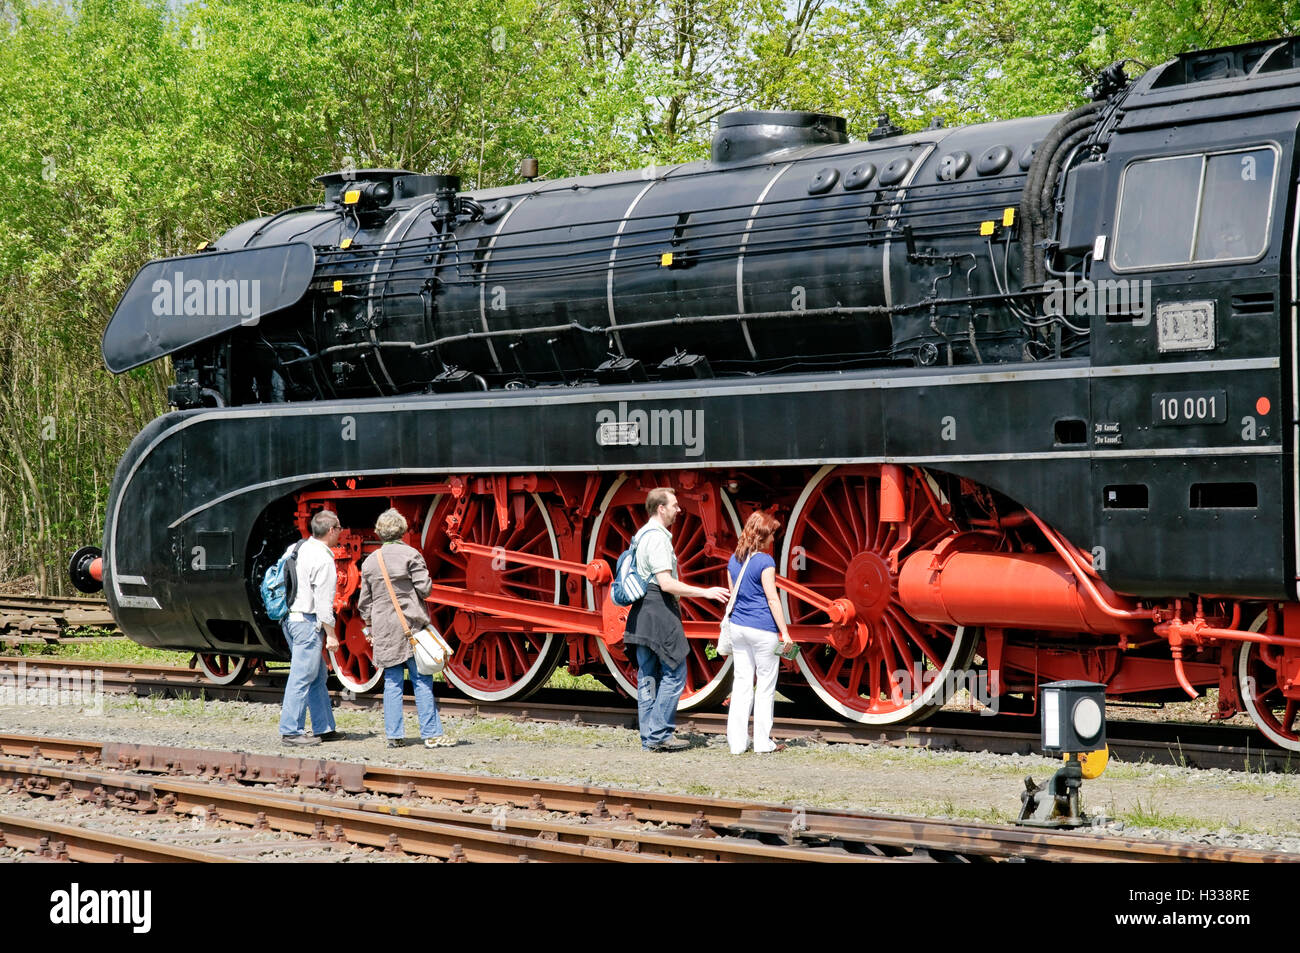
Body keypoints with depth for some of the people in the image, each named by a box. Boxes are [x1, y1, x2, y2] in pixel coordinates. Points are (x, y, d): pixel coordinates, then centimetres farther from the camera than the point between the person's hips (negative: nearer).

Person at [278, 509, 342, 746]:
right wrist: (330, 635, -12)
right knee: (302, 677, -6)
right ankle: (291, 731, -5)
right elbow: (323, 601, -17)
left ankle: (324, 728, 19)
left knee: (318, 675, 15)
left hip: (289, 618, 10)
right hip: (307, 620, -10)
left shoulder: (298, 550, 13)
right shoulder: (323, 559, -14)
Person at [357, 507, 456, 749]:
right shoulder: (410, 555, -6)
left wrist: (370, 628, 23)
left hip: (383, 628, 4)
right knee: (421, 680, -2)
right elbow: (424, 588, -10)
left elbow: (365, 601, 13)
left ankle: (394, 735, 6)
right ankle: (431, 734, -3)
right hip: (410, 625, -4)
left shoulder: (370, 561, 9)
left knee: (392, 682, 7)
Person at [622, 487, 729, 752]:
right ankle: (659, 734, -8)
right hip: (660, 610, -10)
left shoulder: (641, 535, 17)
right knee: (674, 672, -5)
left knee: (647, 675, 10)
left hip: (642, 610, 10)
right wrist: (705, 592, -17)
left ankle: (648, 736, 11)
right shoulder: (658, 538, -14)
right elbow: (666, 583, -20)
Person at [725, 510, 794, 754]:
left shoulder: (734, 560, 10)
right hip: (762, 630, -6)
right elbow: (772, 599, -11)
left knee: (741, 683, 7)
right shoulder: (765, 561, -11)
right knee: (766, 686, 3)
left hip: (738, 627, 6)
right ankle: (763, 741, 6)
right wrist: (785, 633, -8)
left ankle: (737, 742, 5)